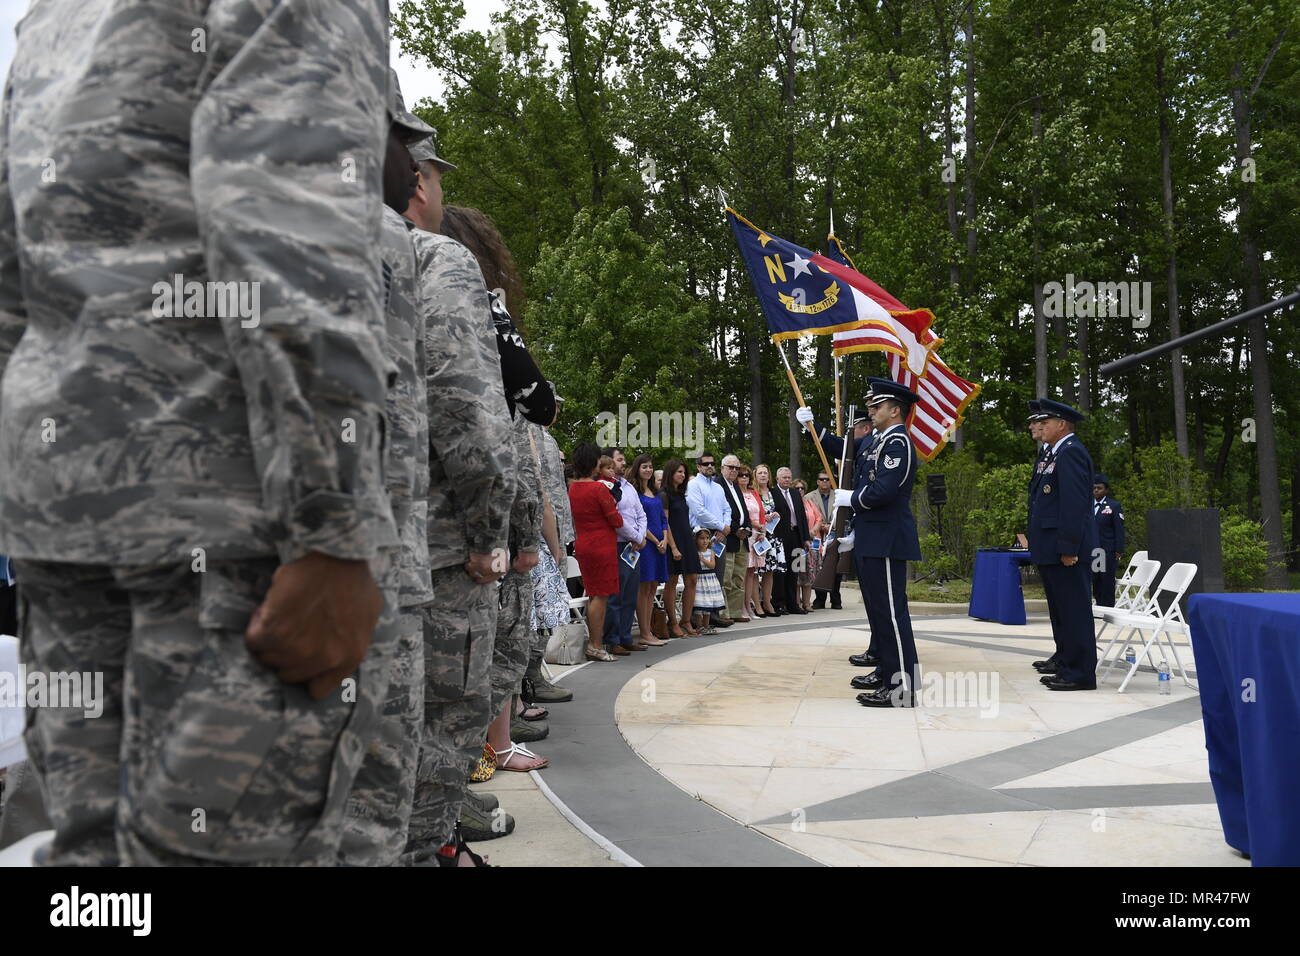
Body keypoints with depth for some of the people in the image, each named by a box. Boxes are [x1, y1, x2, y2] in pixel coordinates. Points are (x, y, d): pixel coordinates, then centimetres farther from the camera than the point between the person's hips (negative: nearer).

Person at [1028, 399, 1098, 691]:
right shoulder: (1053, 453, 18)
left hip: (1064, 546, -11)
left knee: (1073, 607, -6)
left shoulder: (1071, 452, -13)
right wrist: (1036, 541, 21)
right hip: (1050, 546, 11)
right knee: (1059, 606, 19)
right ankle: (1065, 659, 31)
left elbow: (1075, 502, -20)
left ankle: (1080, 673, -2)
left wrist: (1068, 547, -23)